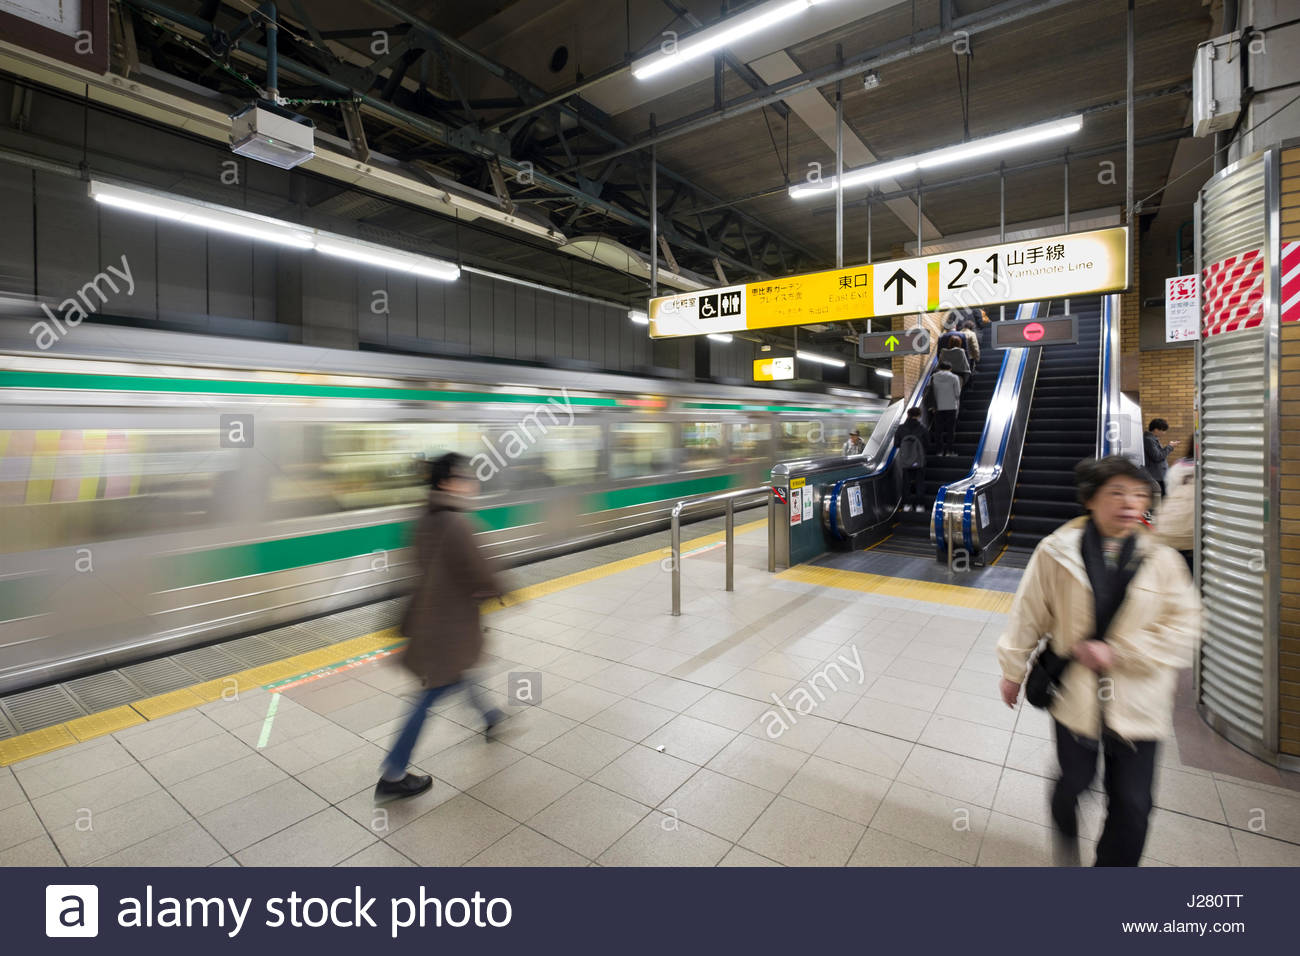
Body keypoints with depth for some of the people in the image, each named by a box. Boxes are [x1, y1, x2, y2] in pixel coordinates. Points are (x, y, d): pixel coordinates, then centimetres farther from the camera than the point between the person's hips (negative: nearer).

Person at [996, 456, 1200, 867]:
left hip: (1136, 703, 1)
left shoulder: (1161, 559, -5)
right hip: (1075, 693, -1)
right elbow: (1029, 615, -1)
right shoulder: (1057, 552, -9)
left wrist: (1118, 653, -17)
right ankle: (1065, 833, 49)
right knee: (1075, 780, 16)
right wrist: (1013, 670, 6)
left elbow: (1183, 629, -8)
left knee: (1132, 802, 10)